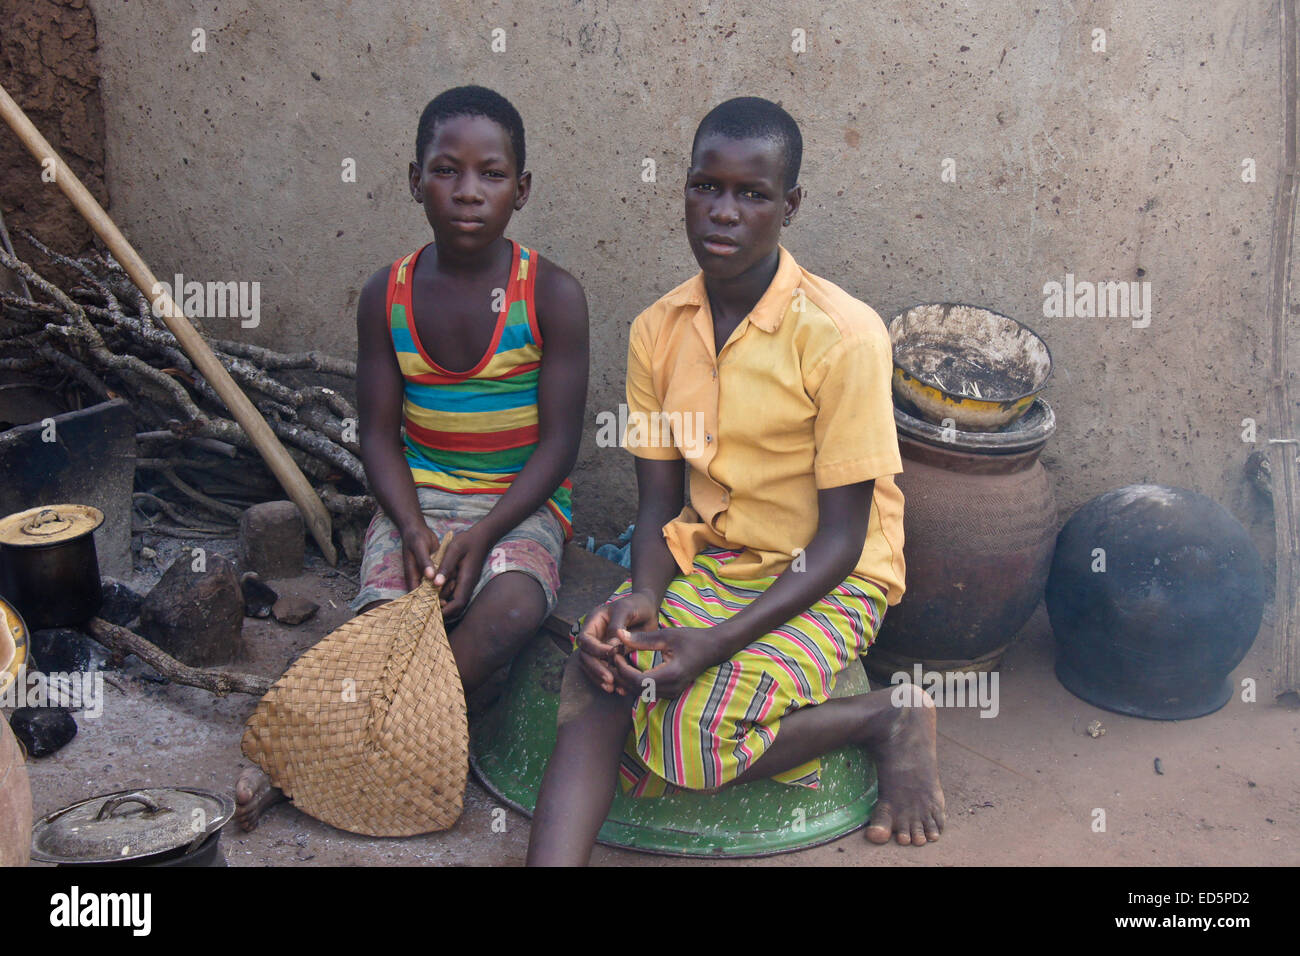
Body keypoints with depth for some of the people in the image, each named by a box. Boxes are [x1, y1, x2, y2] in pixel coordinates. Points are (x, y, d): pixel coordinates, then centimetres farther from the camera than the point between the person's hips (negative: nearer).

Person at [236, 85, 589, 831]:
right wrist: (412, 527, -15)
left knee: (512, 609, -31)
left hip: (522, 501, -2)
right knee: (388, 616, -28)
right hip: (418, 497, 3)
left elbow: (559, 440, -8)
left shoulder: (552, 294, -7)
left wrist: (482, 535, -20)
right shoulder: (388, 295, 1)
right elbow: (380, 434, 3)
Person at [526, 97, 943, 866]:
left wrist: (718, 643, -25)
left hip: (828, 582, -5)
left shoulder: (842, 335, -17)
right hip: (705, 559, 5)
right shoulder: (658, 331, 0)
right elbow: (660, 501, 5)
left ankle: (890, 717, -4)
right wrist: (643, 596, -17)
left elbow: (840, 538, -15)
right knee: (599, 678, -23)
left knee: (692, 734, -26)